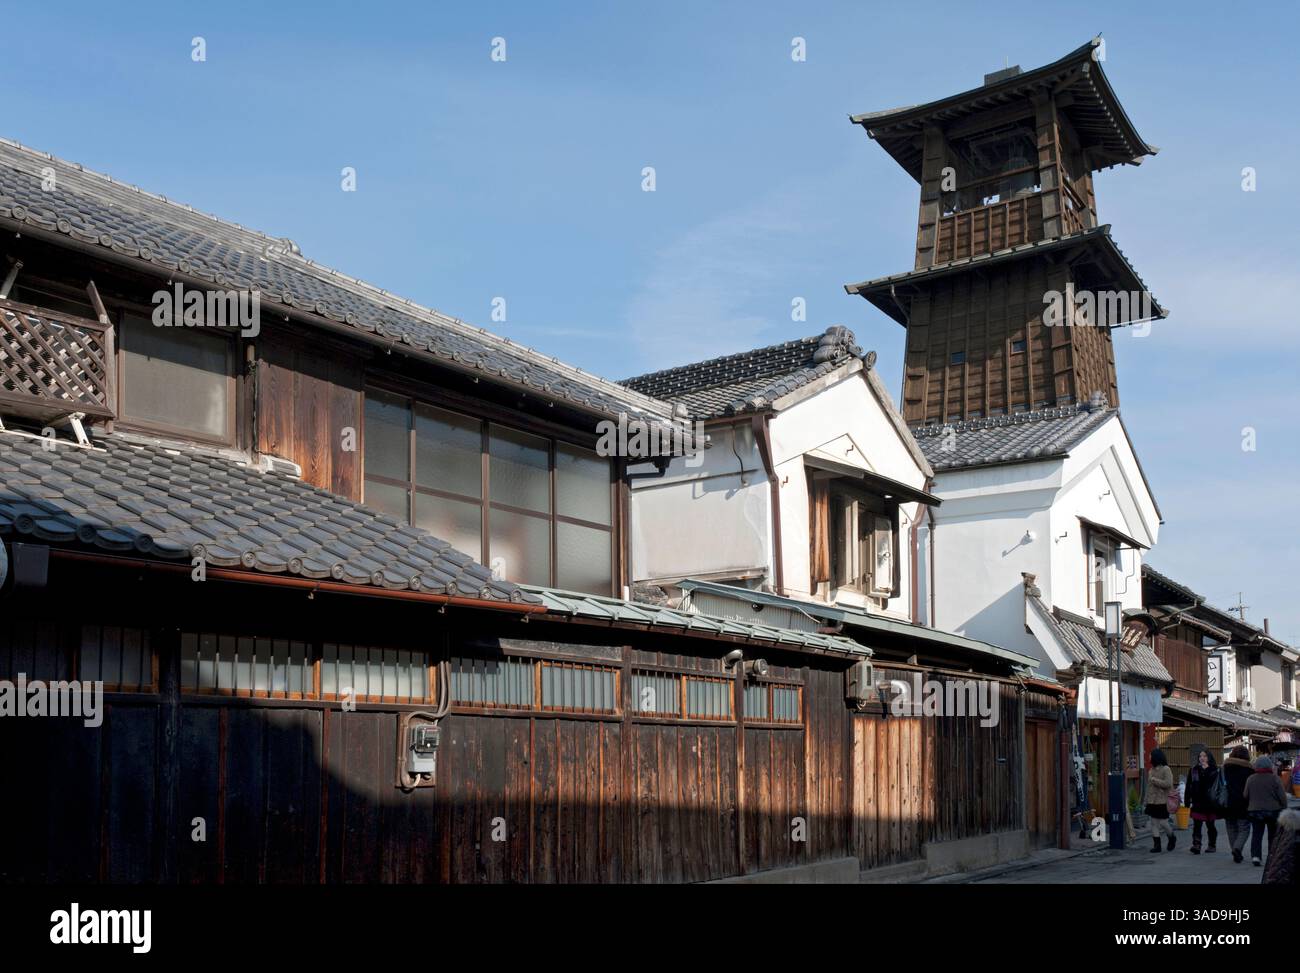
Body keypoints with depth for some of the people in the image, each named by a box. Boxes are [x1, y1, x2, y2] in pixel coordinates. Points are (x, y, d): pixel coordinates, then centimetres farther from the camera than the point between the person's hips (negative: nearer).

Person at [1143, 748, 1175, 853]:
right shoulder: (1152, 769, 12)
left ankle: (1171, 838, 27)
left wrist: (1155, 780, -17)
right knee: (1154, 823, 5)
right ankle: (1156, 845, 10)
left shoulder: (1166, 769, -11)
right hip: (1152, 801, 7)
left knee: (1163, 822, 0)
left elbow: (1168, 783, -23)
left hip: (1162, 801, -7)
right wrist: (1147, 799, 15)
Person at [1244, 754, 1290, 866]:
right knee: (1273, 835, 12)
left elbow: (1246, 796, 5)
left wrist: (1248, 808, 18)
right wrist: (1284, 809, 5)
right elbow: (1282, 796, -6)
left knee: (1256, 834, 3)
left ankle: (1255, 855, -11)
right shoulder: (1274, 778, -8)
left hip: (1255, 811, 1)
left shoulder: (1250, 779, 1)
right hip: (1273, 811, -1)